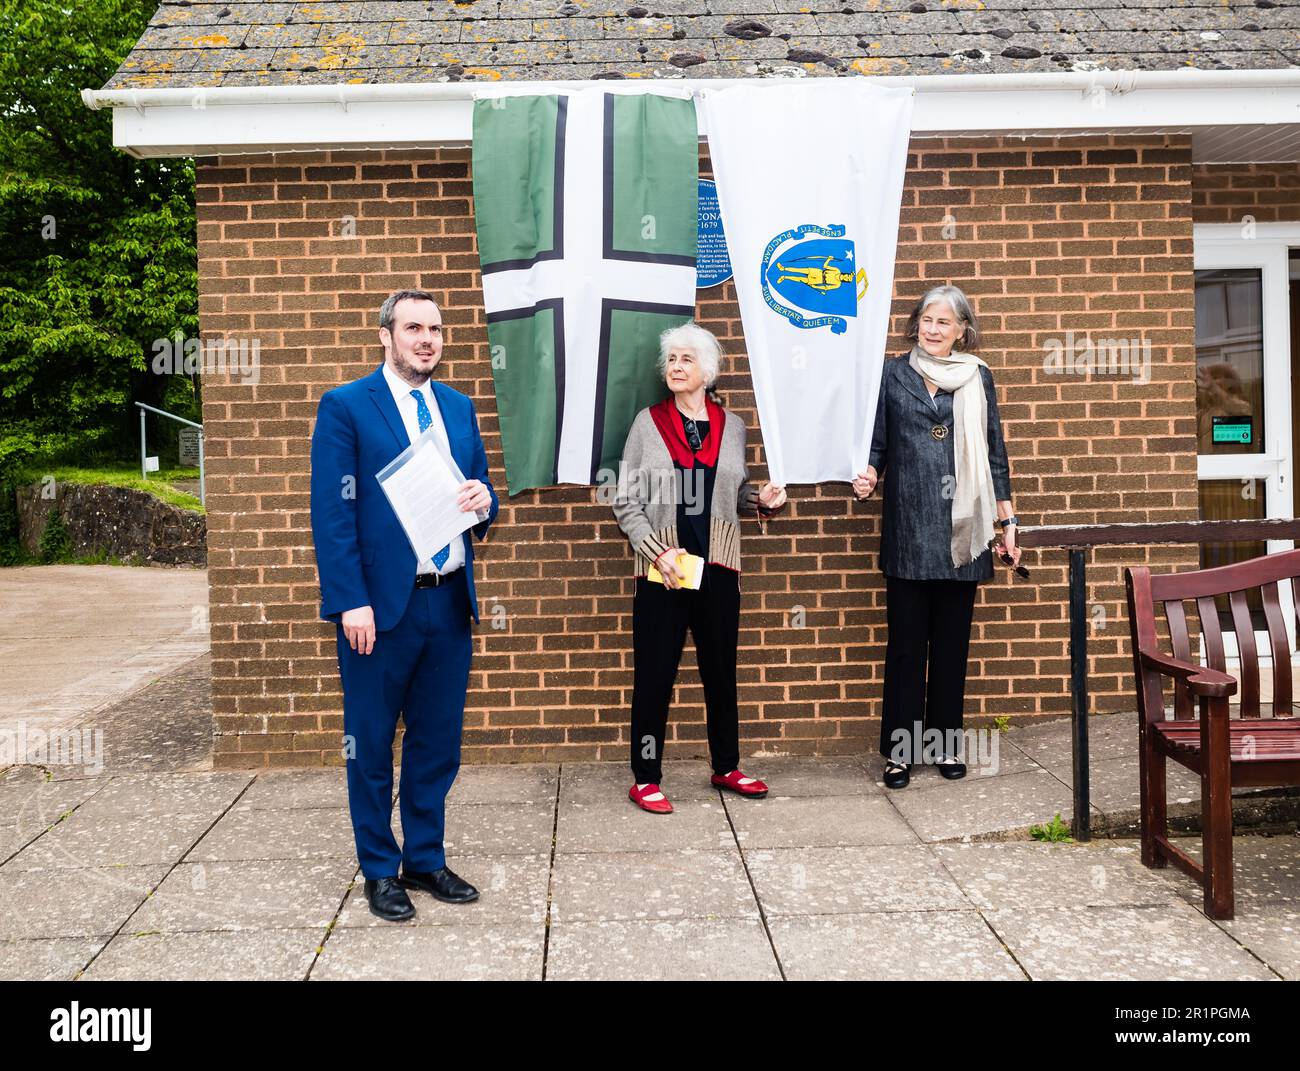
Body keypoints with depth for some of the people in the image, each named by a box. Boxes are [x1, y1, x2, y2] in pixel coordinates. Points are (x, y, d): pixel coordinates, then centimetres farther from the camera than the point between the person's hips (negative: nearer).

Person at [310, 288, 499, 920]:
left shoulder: (458, 407, 12)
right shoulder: (345, 406, -5)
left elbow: (480, 491, 18)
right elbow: (330, 513, -10)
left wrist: (483, 501, -7)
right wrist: (351, 602, -17)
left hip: (449, 601, 5)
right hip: (380, 605, -5)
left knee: (438, 742, 14)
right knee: (371, 745, 8)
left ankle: (426, 860, 29)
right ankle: (380, 871, 24)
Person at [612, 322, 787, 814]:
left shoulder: (731, 425, 7)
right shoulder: (648, 422, 0)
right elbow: (627, 502, -2)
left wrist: (761, 499, -4)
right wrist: (657, 552, -13)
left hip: (717, 569, 3)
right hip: (662, 570, -3)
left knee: (721, 671, 13)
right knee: (654, 675, 1)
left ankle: (727, 768, 28)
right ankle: (645, 779, 12)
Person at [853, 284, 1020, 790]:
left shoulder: (977, 378, 8)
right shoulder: (893, 375, 6)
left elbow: (994, 454, 10)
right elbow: (877, 443, 8)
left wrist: (1009, 524, 8)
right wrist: (868, 476, -14)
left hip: (961, 531, 1)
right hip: (908, 530, -1)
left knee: (952, 641, 8)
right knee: (906, 642, 2)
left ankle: (945, 742, 20)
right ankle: (899, 748, 11)